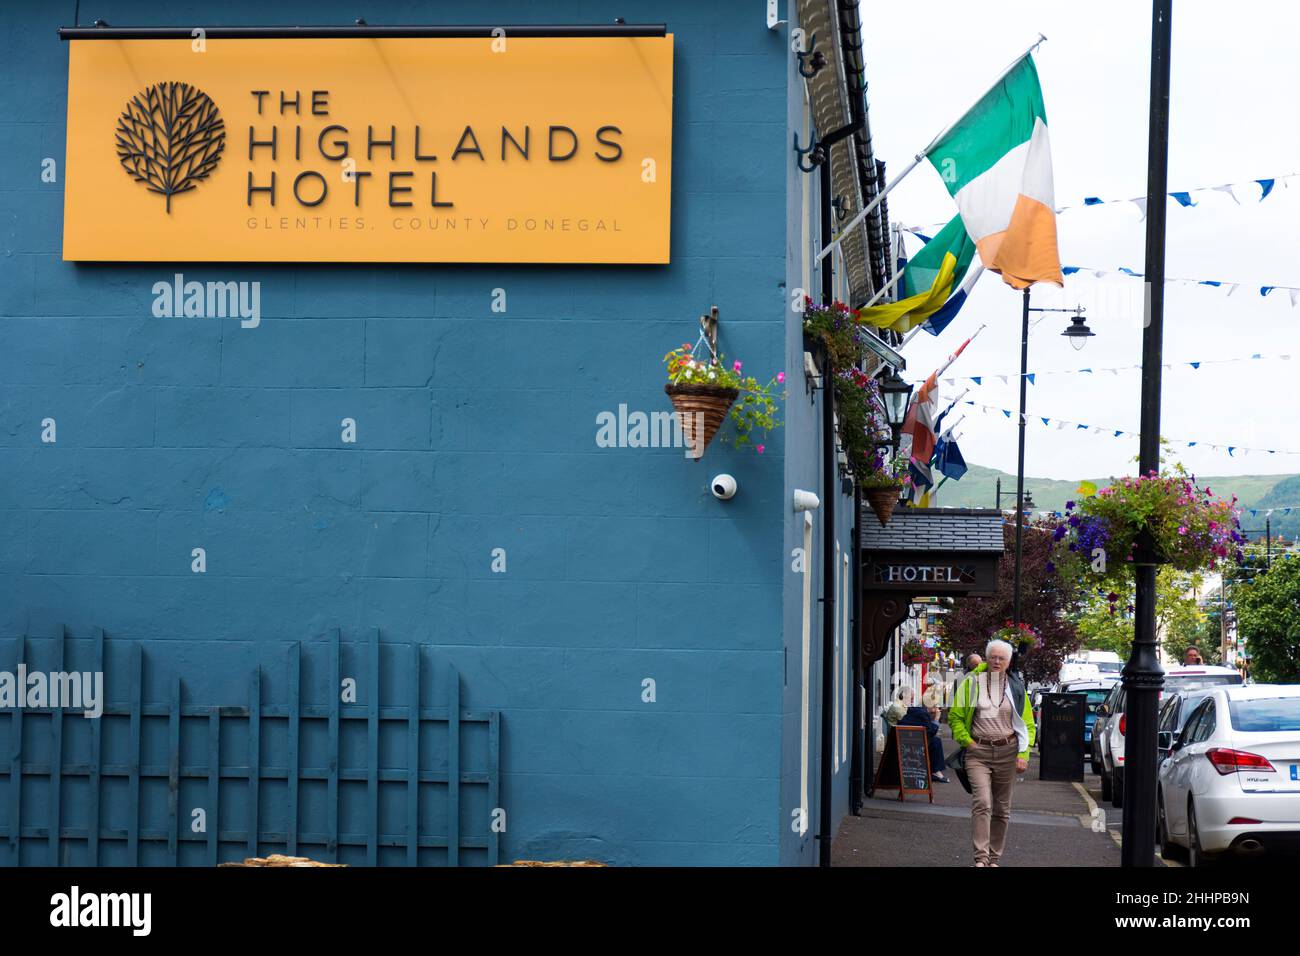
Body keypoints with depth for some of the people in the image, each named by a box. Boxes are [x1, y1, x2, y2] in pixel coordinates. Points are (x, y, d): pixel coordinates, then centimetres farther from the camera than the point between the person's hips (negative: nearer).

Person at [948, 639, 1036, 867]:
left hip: (1007, 751, 3)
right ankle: (981, 858, -21)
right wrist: (966, 741, -4)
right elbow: (955, 717, 9)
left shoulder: (1016, 687, 8)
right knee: (982, 803, -18)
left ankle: (994, 858, 18)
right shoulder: (972, 682, 2)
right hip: (978, 752, -3)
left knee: (1002, 809, 8)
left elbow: (1028, 725, 11)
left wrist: (1023, 754, -1)